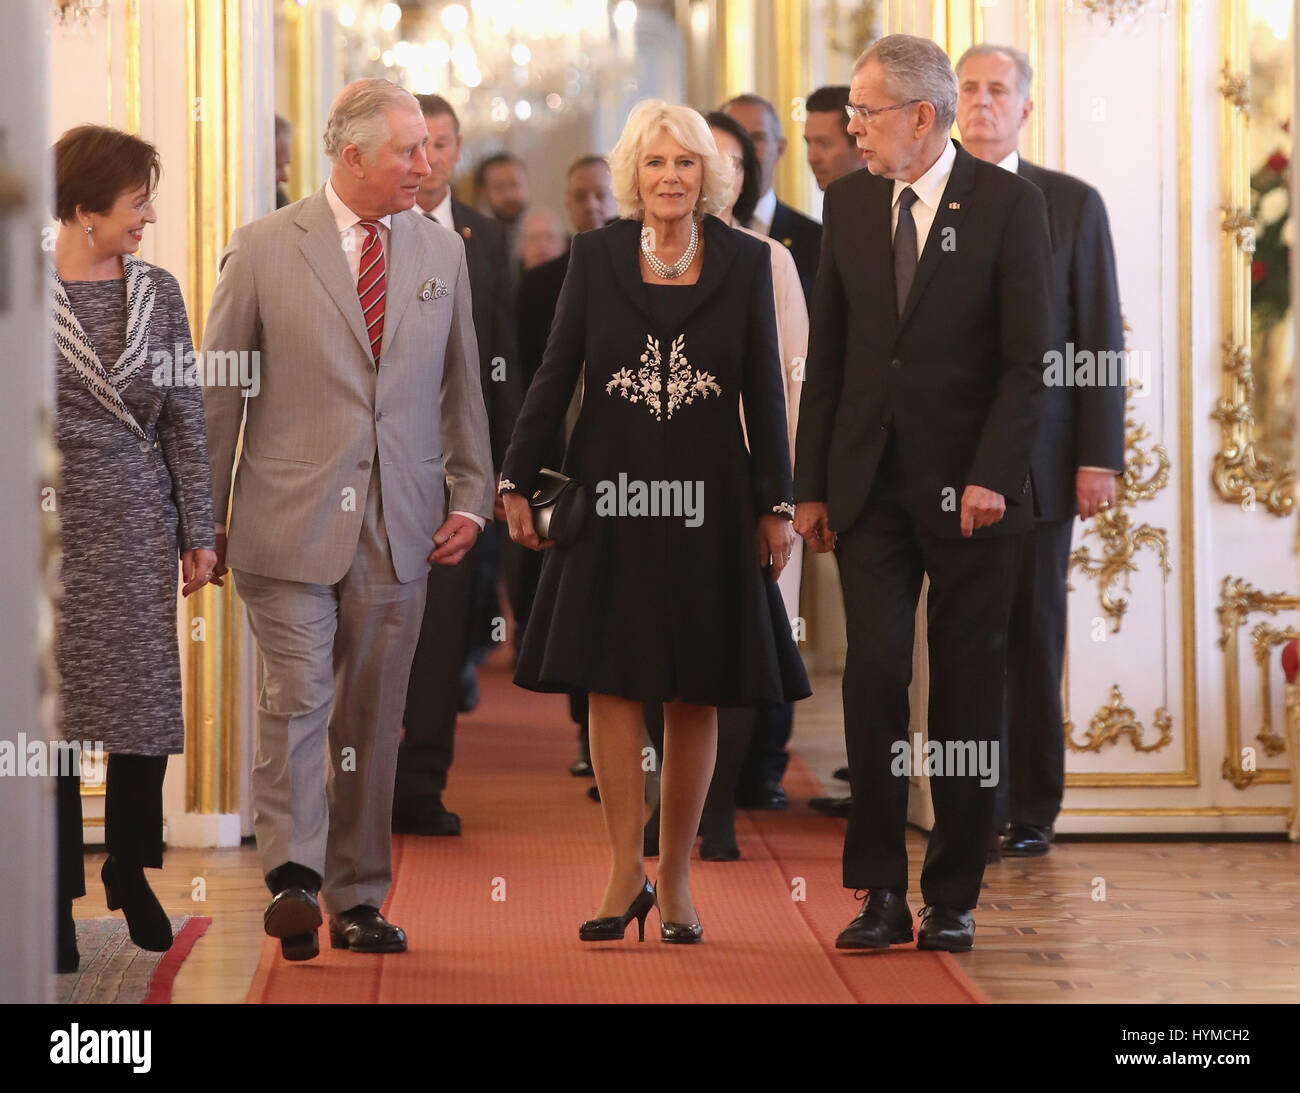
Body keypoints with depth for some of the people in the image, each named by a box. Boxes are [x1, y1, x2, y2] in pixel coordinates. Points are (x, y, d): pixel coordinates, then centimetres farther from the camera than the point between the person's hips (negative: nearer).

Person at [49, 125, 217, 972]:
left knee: (146, 697, 4)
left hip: (140, 522, 3)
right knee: (57, 701, 1)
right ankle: (59, 893, 10)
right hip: (53, 521, -3)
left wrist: (199, 532, 4)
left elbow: (186, 418, 7)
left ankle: (129, 867, 23)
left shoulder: (157, 291, 6)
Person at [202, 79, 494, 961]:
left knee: (372, 718, 6)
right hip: (291, 521, -3)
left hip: (401, 524, 3)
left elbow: (462, 385, 17)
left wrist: (471, 496, 10)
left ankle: (358, 900, 14)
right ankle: (295, 878, -9)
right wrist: (206, 518, 2)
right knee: (298, 697, -12)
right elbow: (218, 392, 3)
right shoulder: (265, 249, 0)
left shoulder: (443, 251, 11)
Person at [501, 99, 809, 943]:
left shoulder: (745, 261, 2)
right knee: (611, 682, -3)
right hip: (612, 497, 0)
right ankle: (626, 874, 4)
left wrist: (776, 504, 1)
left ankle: (676, 881, 13)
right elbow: (555, 375, 5)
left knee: (696, 695, 4)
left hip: (707, 501, 0)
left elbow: (764, 391, 4)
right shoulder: (596, 255, 3)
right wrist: (518, 482, 1)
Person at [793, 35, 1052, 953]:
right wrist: (812, 485, 8)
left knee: (968, 690, 3)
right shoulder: (849, 203, 8)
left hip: (970, 488, -3)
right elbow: (828, 354, 12)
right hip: (870, 485, 3)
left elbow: (1029, 357, -7)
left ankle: (953, 897, 11)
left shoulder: (1009, 204, -4)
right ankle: (881, 894, 0)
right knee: (874, 676, -5)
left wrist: (991, 475, -16)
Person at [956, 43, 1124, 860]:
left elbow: (1101, 339, 3)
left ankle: (1033, 812, 12)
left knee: (1035, 638, 4)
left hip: (1041, 459, -1)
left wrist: (1099, 456, -5)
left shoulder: (1074, 204, 5)